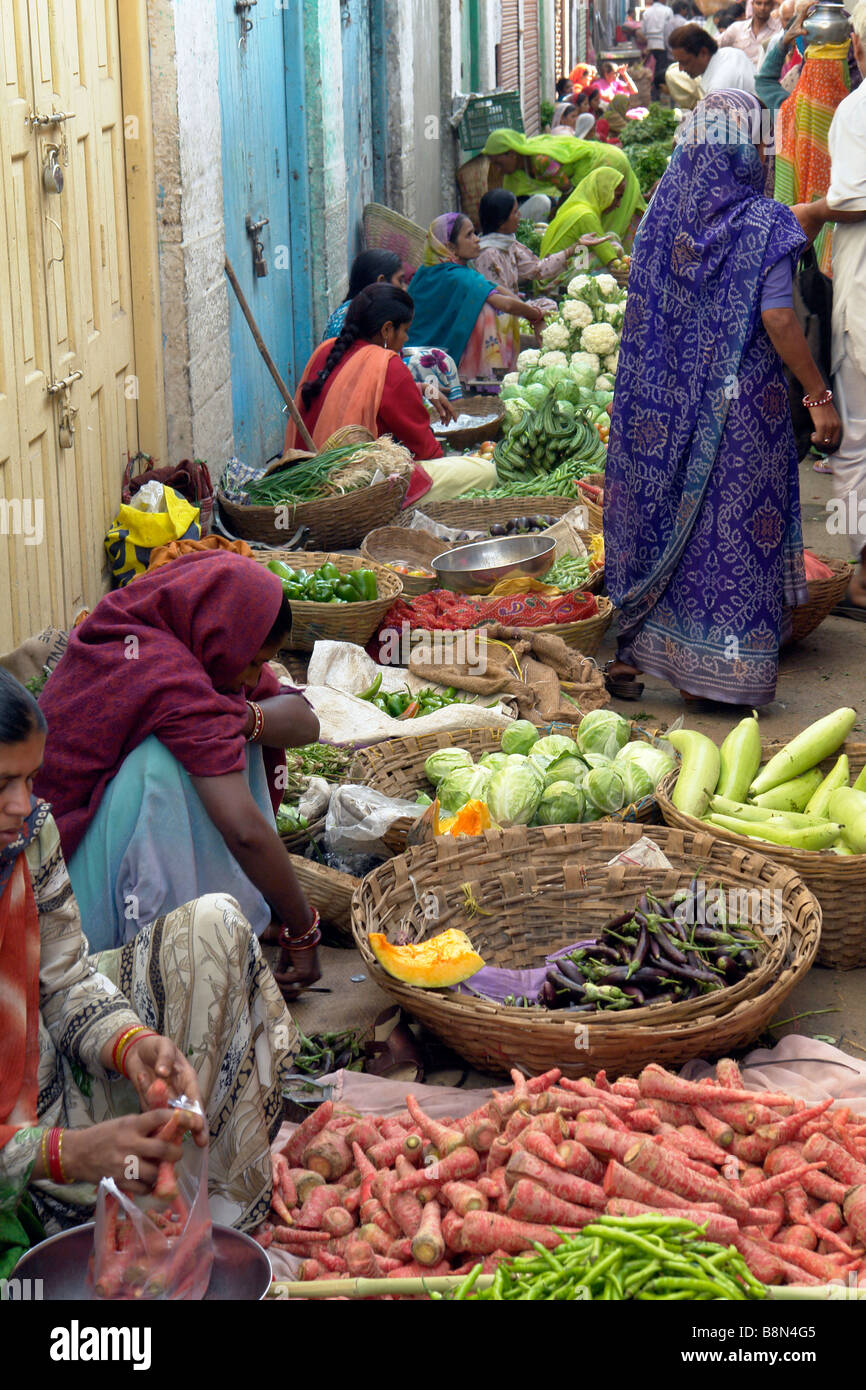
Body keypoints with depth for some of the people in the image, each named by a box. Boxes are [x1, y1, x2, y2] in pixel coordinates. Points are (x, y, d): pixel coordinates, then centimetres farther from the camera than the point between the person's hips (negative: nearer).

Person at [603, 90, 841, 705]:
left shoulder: (664, 212, 4)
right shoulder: (762, 225, -11)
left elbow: (644, 307, 9)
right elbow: (778, 320, -15)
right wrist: (819, 396, -9)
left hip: (663, 400, 5)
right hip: (740, 401, -5)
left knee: (661, 516, 14)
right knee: (737, 523, 3)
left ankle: (632, 653, 17)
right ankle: (726, 674, 6)